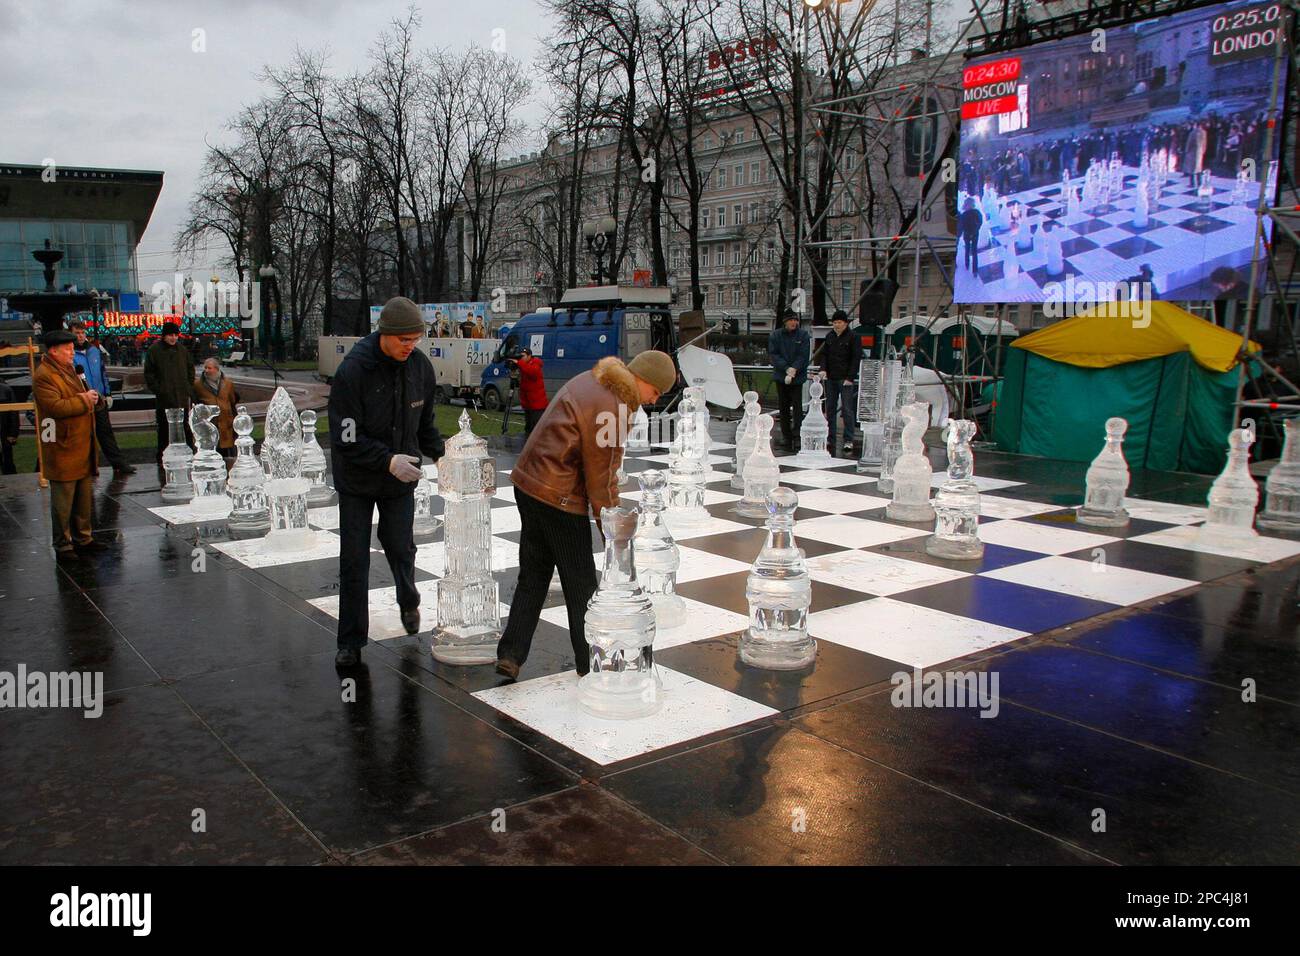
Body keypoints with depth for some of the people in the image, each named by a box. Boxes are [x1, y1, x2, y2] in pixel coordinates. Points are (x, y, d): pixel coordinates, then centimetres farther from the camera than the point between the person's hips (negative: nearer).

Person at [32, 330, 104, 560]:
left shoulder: (69, 370, 17)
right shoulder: (43, 375, -13)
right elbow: (55, 407, -24)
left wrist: (91, 398, 10)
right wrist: (84, 400, -16)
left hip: (83, 446, 9)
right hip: (63, 449, -9)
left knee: (84, 497, 15)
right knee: (63, 501, 0)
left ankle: (83, 538, 26)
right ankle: (63, 545, 9)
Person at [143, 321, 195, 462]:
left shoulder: (182, 350, 9)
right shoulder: (154, 350, -2)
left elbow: (191, 368, 20)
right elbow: (148, 373, 0)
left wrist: (188, 386, 9)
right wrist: (157, 389, -8)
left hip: (182, 397, 3)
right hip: (163, 398, -3)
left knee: (186, 428, 5)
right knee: (164, 429, 4)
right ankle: (162, 459, 11)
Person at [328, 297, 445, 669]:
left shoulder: (420, 365, -7)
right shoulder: (353, 370, -22)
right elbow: (346, 439, -22)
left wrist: (440, 455, -3)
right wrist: (388, 460, -30)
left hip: (401, 476, 3)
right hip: (357, 480, -3)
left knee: (400, 548, 12)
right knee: (354, 560, 1)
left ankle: (408, 602, 44)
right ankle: (351, 641, 14)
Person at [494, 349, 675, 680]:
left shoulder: (590, 380, 8)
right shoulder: (611, 409, -21)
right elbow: (601, 478, -17)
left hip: (528, 482, 9)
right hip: (559, 497, -9)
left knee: (533, 577, 15)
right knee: (580, 583, 6)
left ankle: (510, 654, 14)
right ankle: (590, 661, 20)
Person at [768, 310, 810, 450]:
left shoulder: (803, 335, 1)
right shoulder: (775, 336, 3)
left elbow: (803, 356, -4)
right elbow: (772, 355, -4)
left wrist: (794, 369, -18)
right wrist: (787, 369, -15)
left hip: (798, 377, -2)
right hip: (781, 377, 2)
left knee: (797, 404, -11)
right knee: (784, 407, 7)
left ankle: (797, 431, -10)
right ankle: (787, 438, 13)